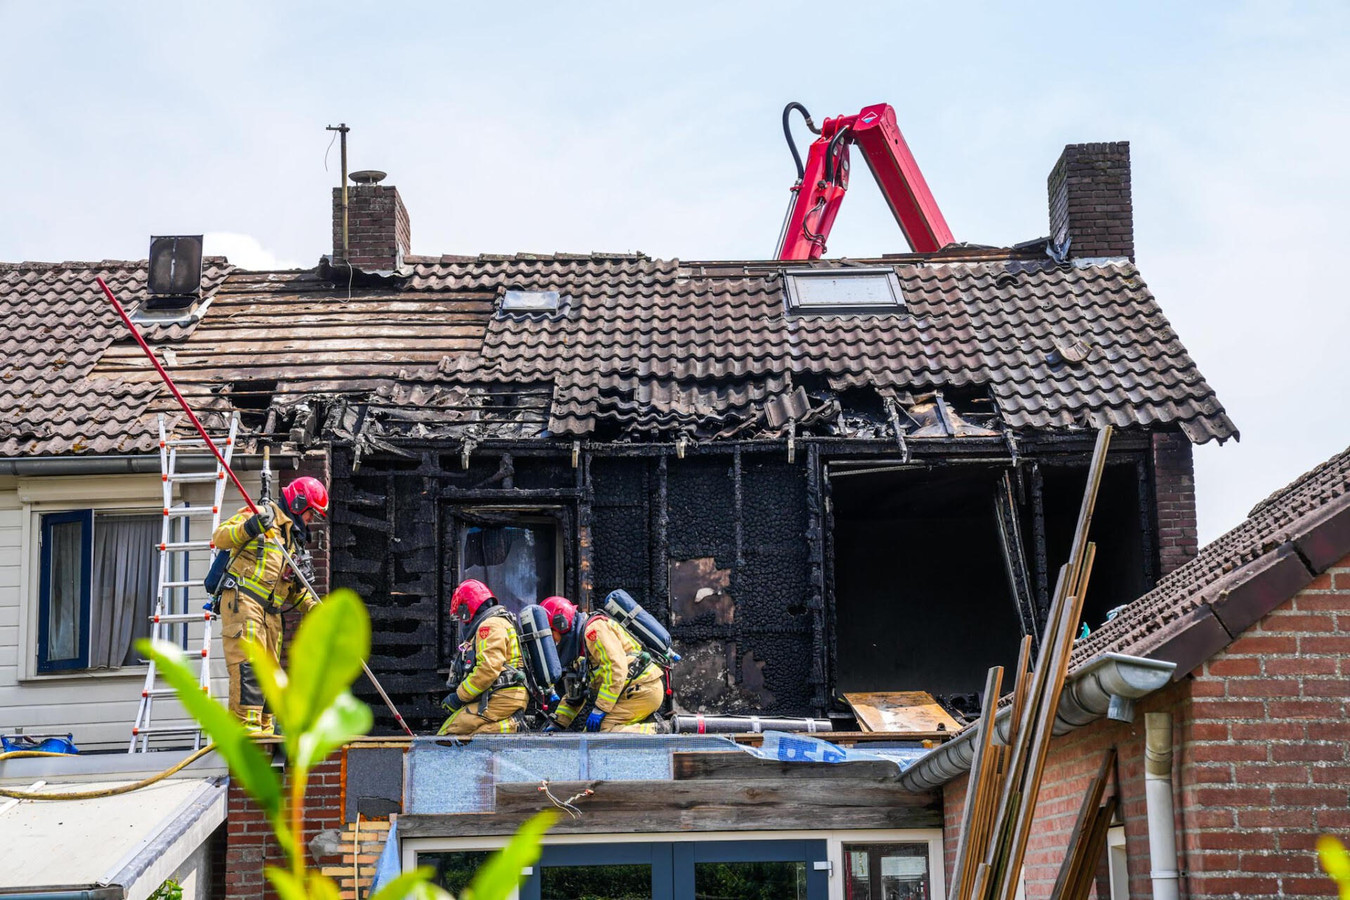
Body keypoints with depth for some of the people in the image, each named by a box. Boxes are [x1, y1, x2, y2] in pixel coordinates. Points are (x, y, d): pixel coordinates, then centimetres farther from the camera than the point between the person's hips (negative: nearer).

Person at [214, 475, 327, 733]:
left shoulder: (294, 541, 27)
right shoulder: (263, 515, 1)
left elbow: (295, 589, 28)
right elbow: (220, 538, -10)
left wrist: (315, 607, 12)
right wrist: (249, 527, -27)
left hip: (270, 612, 9)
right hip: (242, 599, -9)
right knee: (247, 663, -18)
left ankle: (263, 728, 12)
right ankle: (247, 723, -24)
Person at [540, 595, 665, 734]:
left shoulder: (595, 628, -10)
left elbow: (617, 668, -22)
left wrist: (600, 709, -21)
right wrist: (557, 724, 21)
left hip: (643, 690, -10)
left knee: (604, 729, -23)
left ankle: (655, 733, -18)